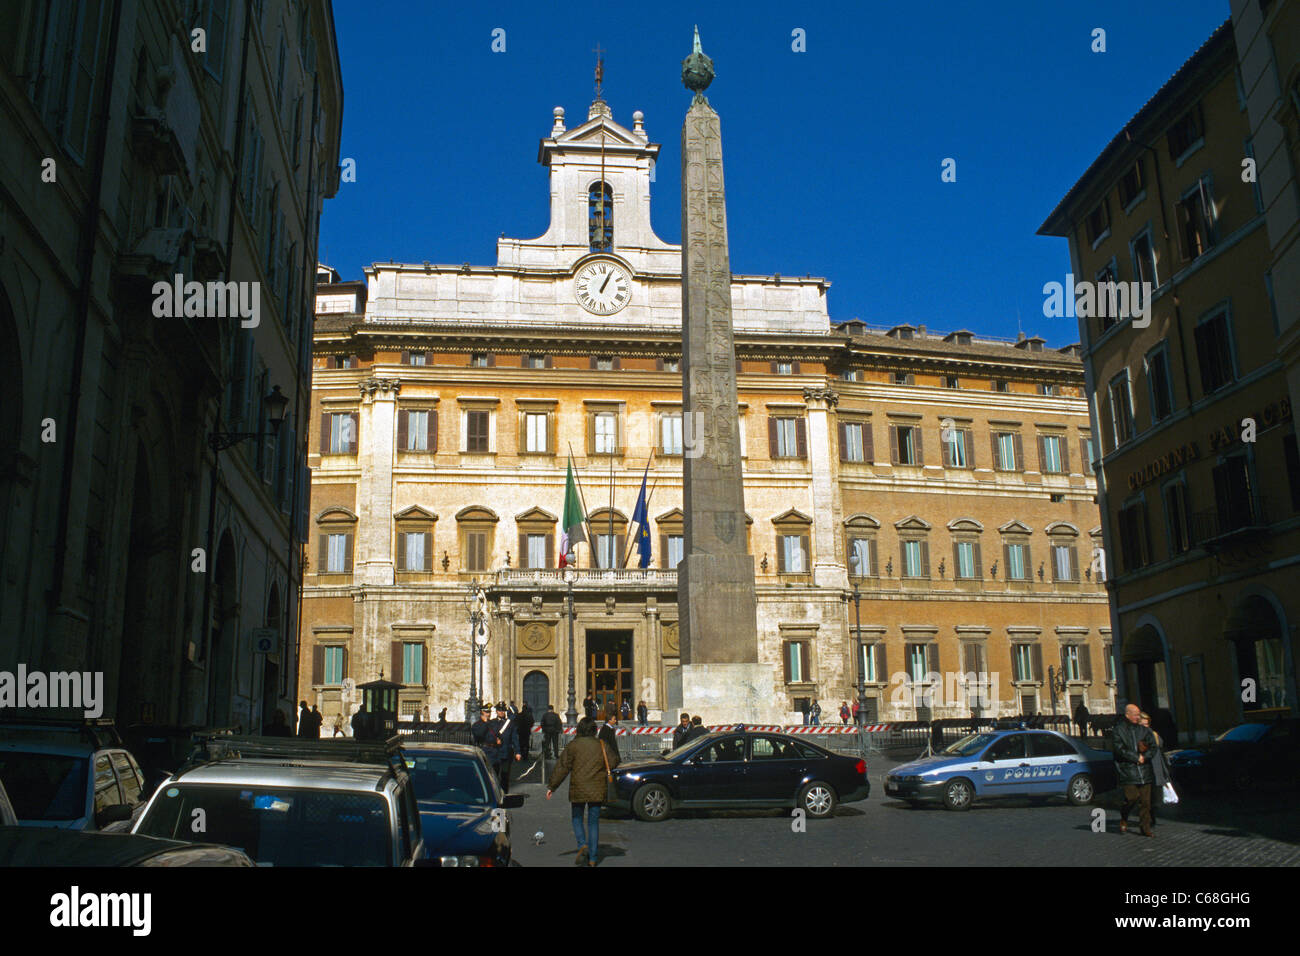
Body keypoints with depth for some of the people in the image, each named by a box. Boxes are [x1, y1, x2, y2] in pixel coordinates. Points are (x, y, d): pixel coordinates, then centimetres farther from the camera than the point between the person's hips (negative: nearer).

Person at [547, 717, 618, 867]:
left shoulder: (574, 745, -5)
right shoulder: (600, 745, 2)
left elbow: (562, 767, -6)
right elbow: (614, 761, 7)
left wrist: (552, 786, 0)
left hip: (578, 789, -2)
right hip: (597, 791, 2)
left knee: (577, 818, 15)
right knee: (594, 822, 9)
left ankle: (582, 845, -9)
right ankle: (592, 858, 8)